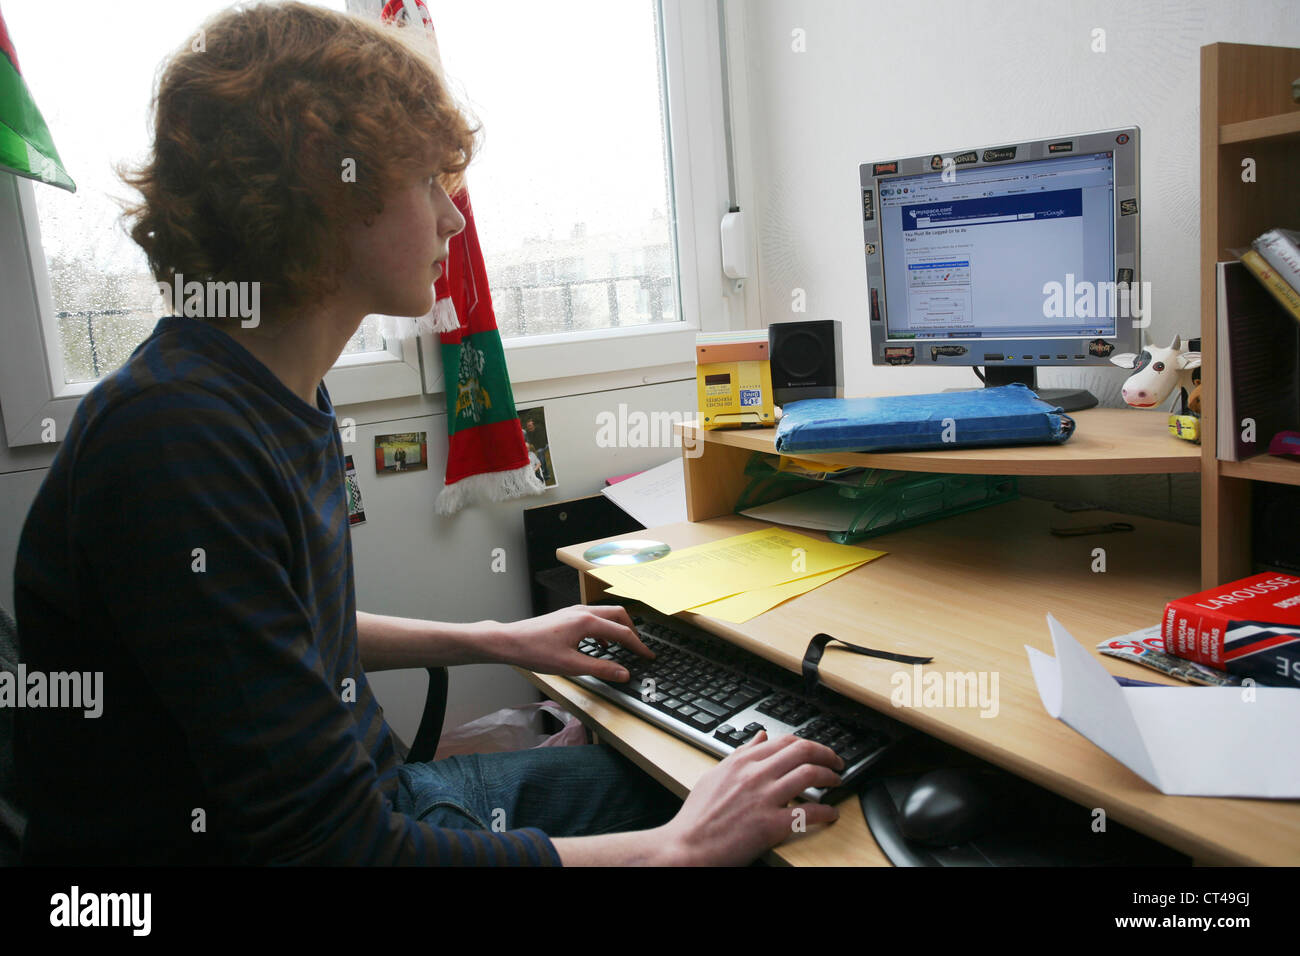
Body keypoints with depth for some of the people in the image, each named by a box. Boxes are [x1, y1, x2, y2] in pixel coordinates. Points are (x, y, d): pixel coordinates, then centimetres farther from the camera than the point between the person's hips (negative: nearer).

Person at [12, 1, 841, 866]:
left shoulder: (283, 398, 2)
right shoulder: (173, 435, -29)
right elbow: (327, 840, -28)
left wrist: (497, 642, 13)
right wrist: (680, 847, -23)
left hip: (376, 790, 8)